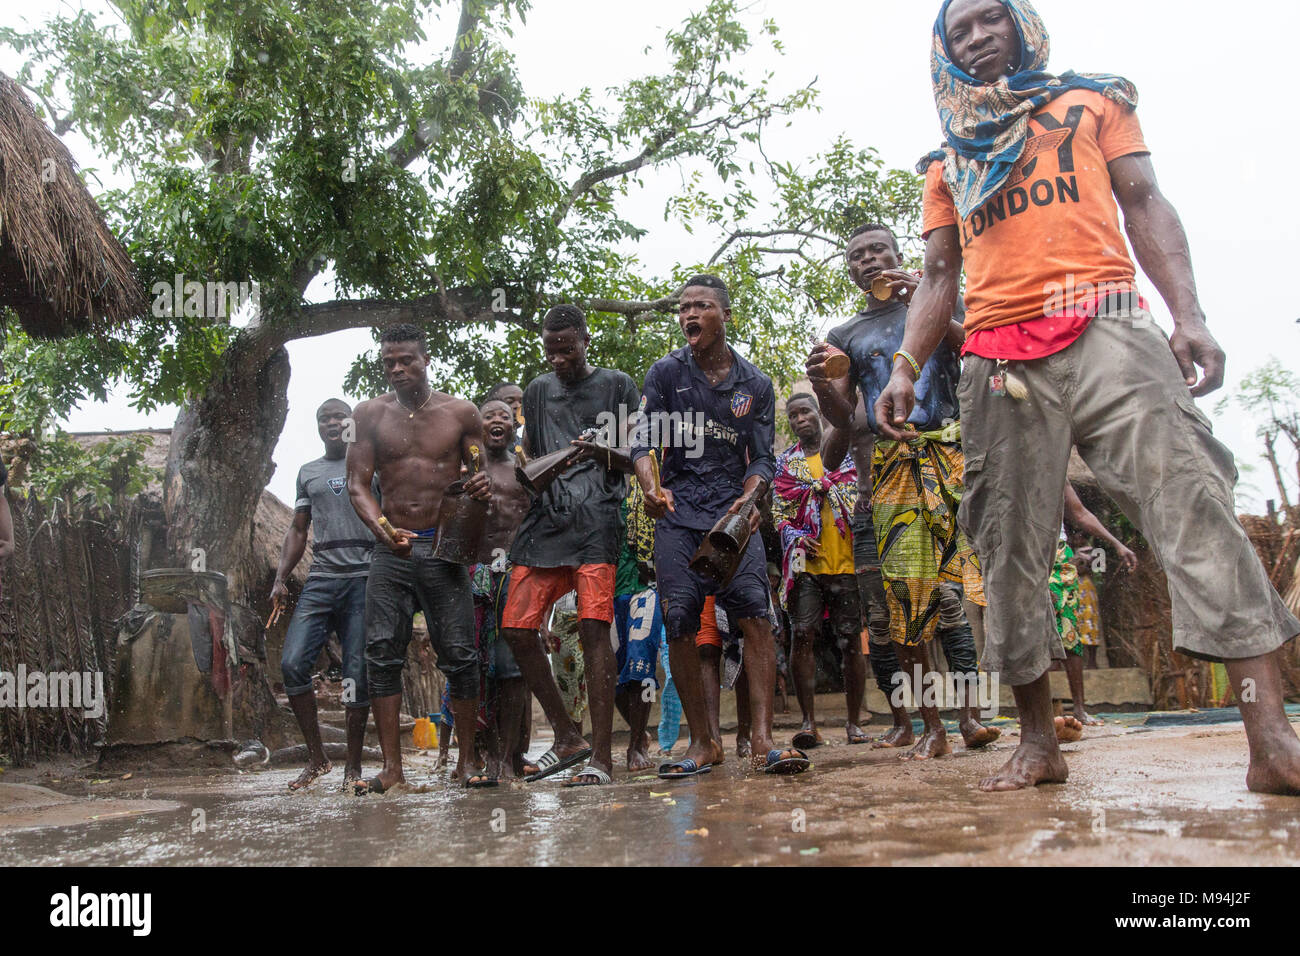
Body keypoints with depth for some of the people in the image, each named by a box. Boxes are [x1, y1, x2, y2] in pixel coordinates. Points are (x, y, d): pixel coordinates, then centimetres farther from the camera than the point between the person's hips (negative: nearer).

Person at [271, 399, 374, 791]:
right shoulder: (307, 472, 21)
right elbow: (298, 530, 21)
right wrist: (280, 578, 9)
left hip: (364, 580, -3)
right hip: (320, 579, 3)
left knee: (358, 674, -5)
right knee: (292, 662, -12)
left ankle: (353, 766, 7)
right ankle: (317, 757, 1)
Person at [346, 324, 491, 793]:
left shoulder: (461, 412, 6)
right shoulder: (369, 414, 8)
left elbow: (480, 473, 11)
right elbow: (357, 484, 3)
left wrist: (482, 487, -15)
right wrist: (382, 527, -16)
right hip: (390, 548, 1)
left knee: (459, 652, -3)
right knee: (382, 652, -4)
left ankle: (466, 761, 7)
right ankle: (392, 766, 3)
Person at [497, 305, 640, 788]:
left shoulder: (617, 384, 10)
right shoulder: (538, 390, 22)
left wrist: (603, 451, -14)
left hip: (596, 518, -5)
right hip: (543, 519, 5)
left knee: (593, 626, -13)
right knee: (516, 628, -3)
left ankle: (601, 753, -8)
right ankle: (567, 737, 11)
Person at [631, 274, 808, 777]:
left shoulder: (755, 384, 10)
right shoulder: (665, 372, 7)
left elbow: (762, 457, 7)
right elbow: (641, 440, -2)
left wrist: (748, 498, -15)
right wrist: (652, 488, -22)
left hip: (735, 513, 0)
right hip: (677, 515, 0)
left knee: (756, 617, -14)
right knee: (679, 627, -3)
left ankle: (761, 739, -10)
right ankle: (703, 743, 8)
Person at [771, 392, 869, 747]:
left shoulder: (847, 454, 14)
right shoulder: (784, 463, 15)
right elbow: (777, 511, 11)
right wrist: (794, 537, -9)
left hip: (847, 560, 0)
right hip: (806, 561, 0)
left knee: (851, 641, 1)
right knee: (802, 635, -12)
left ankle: (854, 722, 10)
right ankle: (809, 722, -7)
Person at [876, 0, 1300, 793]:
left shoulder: (1091, 101, 20)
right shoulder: (949, 162, 25)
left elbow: (1144, 206, 10)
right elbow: (940, 275, 19)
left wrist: (1189, 316, -5)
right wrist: (906, 364, 2)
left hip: (1105, 331, -2)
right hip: (999, 359, 3)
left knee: (1191, 502, -16)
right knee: (1011, 547, -1)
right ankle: (1040, 742, 9)